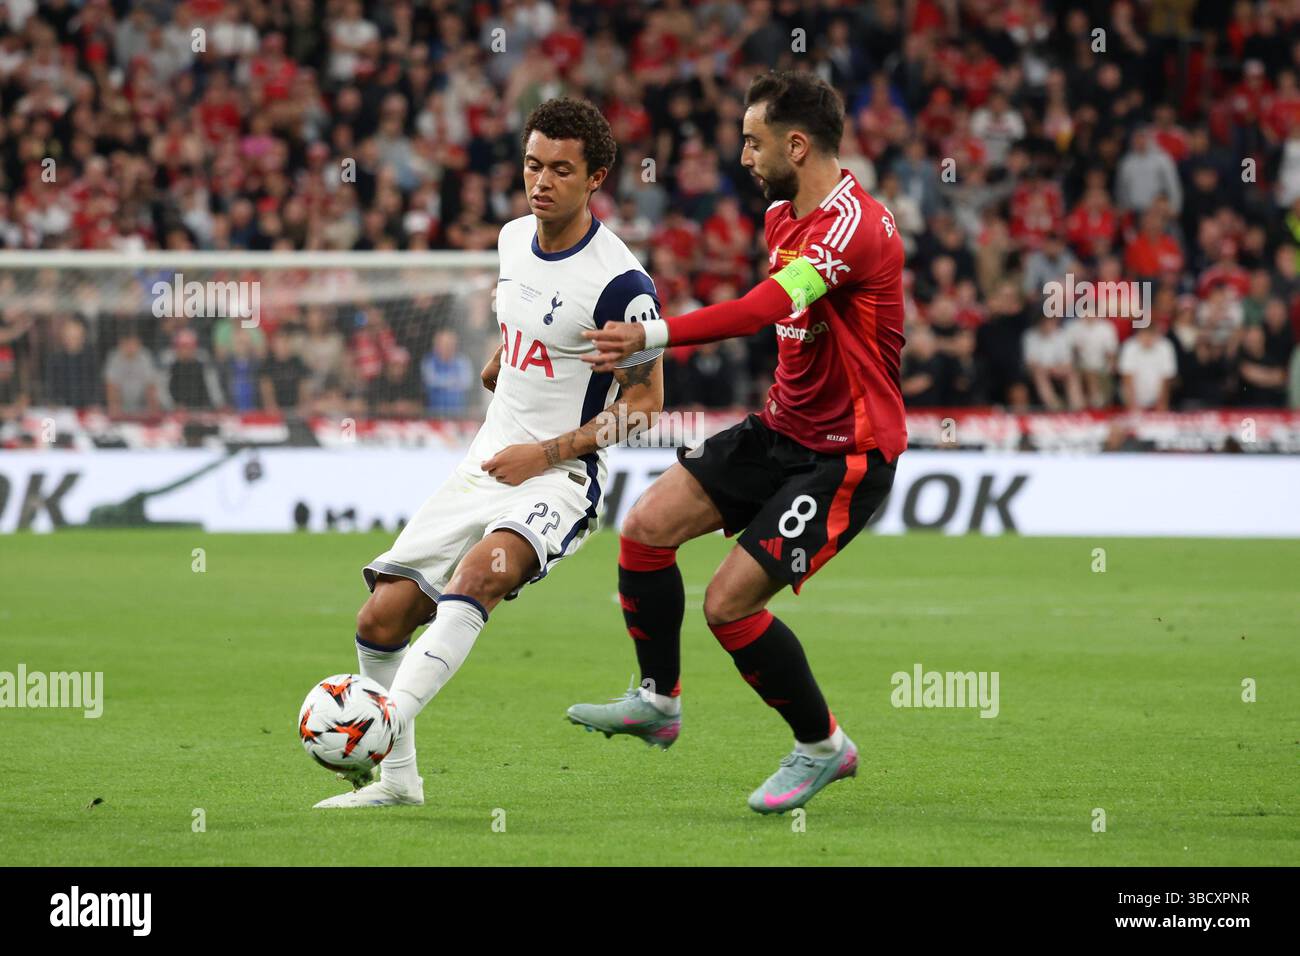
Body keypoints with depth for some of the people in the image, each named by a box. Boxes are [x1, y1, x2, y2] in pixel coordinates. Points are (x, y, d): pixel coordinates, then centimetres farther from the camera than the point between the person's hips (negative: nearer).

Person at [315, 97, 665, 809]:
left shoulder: (619, 282, -15)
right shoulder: (513, 239, 7)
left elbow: (645, 400, -11)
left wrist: (547, 453, -16)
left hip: (560, 477, -8)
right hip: (483, 468, 8)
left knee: (480, 569, -38)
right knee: (381, 619, -1)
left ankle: (385, 719, -48)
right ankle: (396, 777, 15)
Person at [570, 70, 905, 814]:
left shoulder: (854, 224, -25)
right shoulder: (783, 216, 8)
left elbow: (764, 309, -39)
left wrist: (650, 336, -48)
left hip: (848, 455, -9)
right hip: (784, 427, 9)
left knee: (730, 602, -14)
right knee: (647, 526, -3)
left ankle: (823, 746, 7)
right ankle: (659, 699, 15)